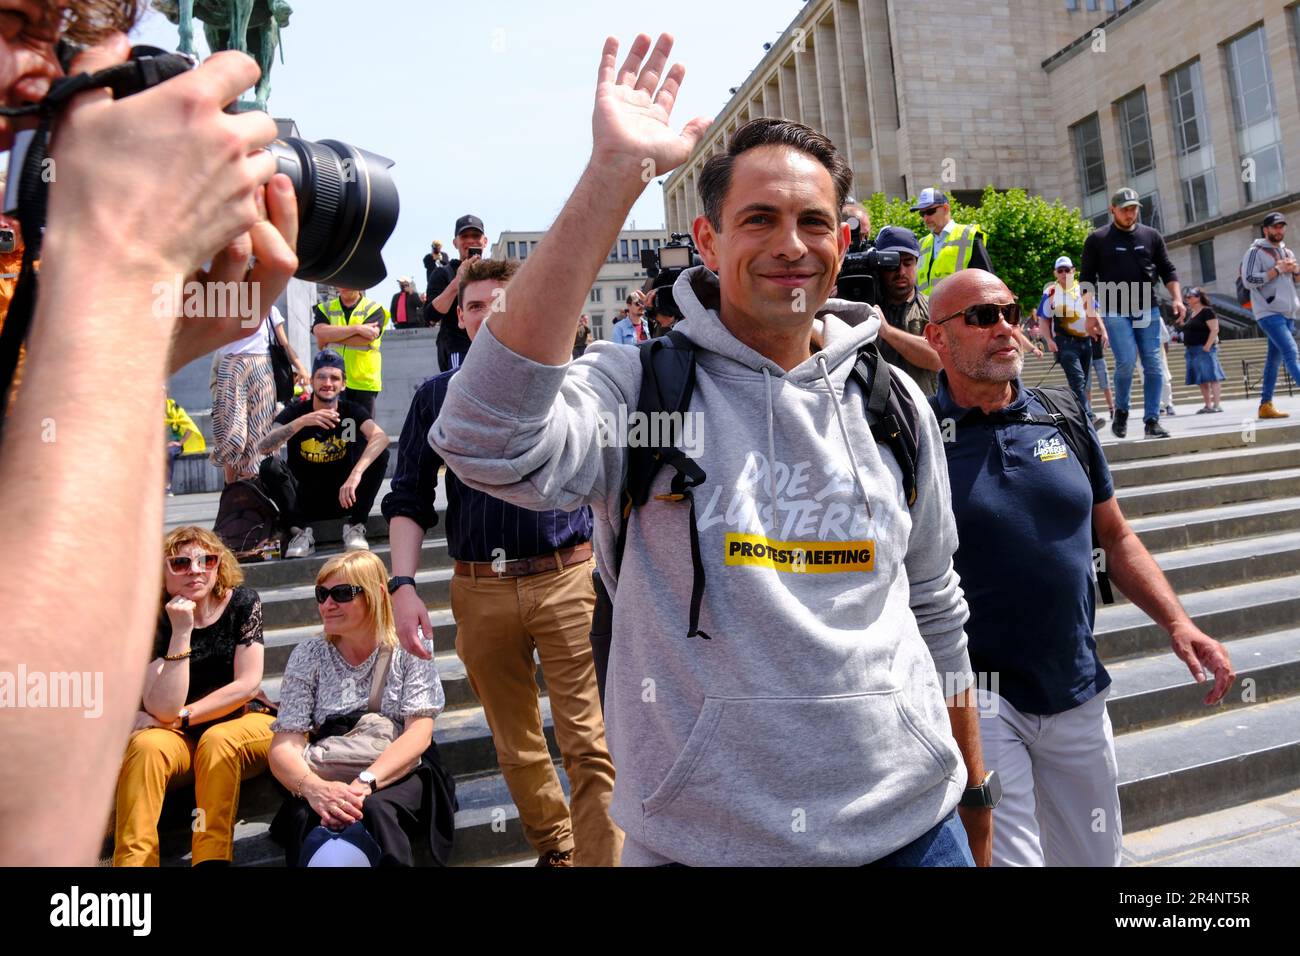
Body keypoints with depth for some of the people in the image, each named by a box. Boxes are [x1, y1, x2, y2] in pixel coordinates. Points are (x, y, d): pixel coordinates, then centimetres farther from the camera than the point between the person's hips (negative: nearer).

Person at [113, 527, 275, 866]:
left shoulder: (243, 602, -8)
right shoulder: (156, 620, -9)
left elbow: (248, 685, -11)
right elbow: (164, 710, -20)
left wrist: (180, 717, -13)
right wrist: (181, 632, -26)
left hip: (247, 724, -1)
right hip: (181, 737, 1)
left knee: (216, 740, -32)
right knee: (146, 745, -30)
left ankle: (210, 858, -28)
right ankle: (133, 860, -28)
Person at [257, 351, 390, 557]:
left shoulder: (352, 411, -7)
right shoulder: (295, 411, -7)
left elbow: (380, 437, -28)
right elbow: (264, 447, -23)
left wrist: (356, 474, -44)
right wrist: (302, 421, -37)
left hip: (343, 497, 0)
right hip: (304, 500, 0)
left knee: (379, 454, -20)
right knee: (270, 465, -24)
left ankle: (354, 525, -11)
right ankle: (300, 531, -13)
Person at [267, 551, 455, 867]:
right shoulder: (308, 656, 7)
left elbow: (419, 734, -8)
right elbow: (284, 746, -2)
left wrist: (365, 783, -26)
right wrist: (313, 787, -25)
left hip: (398, 775, -1)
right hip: (327, 777, 1)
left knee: (373, 808, -35)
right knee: (307, 818, -33)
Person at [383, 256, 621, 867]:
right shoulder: (436, 396, 10)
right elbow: (407, 500, 9)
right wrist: (403, 585, -4)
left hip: (565, 580, -2)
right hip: (480, 592, 2)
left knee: (587, 742, -6)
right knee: (515, 744, 15)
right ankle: (553, 847, 34)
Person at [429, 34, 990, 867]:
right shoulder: (645, 384, -12)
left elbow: (936, 612, 10)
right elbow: (488, 441, -33)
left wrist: (975, 794, 16)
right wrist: (613, 174, -32)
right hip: (708, 836, -3)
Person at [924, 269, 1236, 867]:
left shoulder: (1063, 417, 5)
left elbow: (1115, 536, 13)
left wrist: (1177, 622, 3)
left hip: (1077, 694, 6)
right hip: (976, 697, -5)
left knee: (1094, 855, 20)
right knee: (1006, 855, -6)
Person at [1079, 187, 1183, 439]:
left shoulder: (1151, 236, 12)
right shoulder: (1097, 239, 3)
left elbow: (1167, 270, 14)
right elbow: (1087, 279, 2)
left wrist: (1177, 299, 1)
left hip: (1148, 310, 4)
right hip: (1114, 311, -3)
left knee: (1153, 364, -1)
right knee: (1126, 360, -16)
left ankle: (1152, 419, 5)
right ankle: (1121, 410, 6)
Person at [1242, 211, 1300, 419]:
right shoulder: (1255, 252, -3)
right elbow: (1249, 280, -14)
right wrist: (1277, 270, -13)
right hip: (1269, 312, -7)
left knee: (1275, 358, 7)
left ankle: (1266, 405, 11)